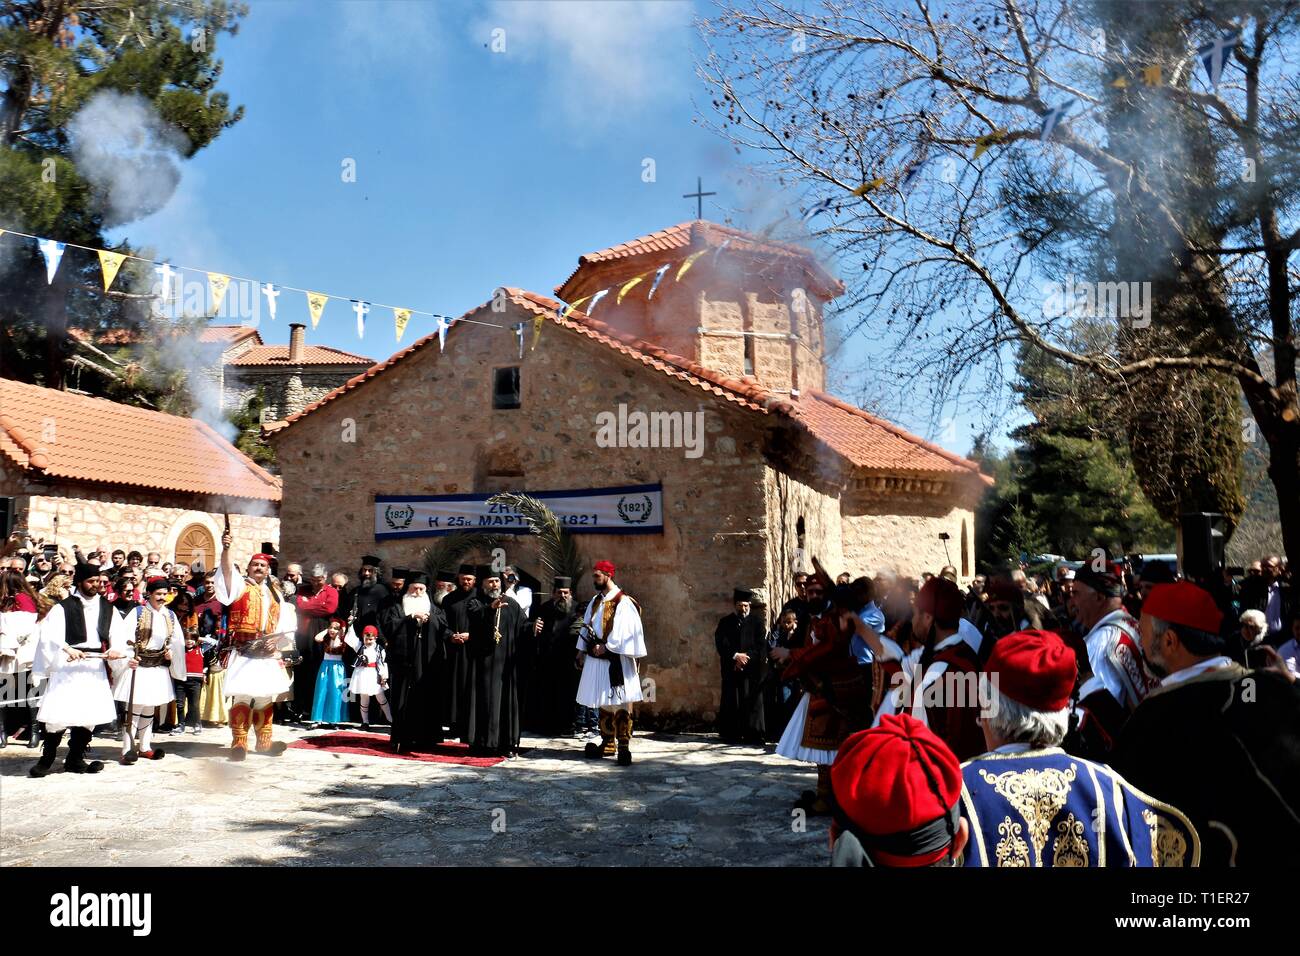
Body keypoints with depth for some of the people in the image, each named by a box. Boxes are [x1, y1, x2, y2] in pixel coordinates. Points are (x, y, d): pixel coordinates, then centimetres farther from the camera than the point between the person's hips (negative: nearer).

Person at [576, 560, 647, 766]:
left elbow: (624, 631, -17)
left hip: (616, 660, -8)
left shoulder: (623, 602, -11)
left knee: (620, 703, -8)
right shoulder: (595, 601, 13)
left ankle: (624, 745, -7)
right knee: (603, 702, 13)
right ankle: (608, 743, 21)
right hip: (596, 658, 8)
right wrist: (582, 649, 13)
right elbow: (587, 626, 17)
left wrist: (606, 646, -16)